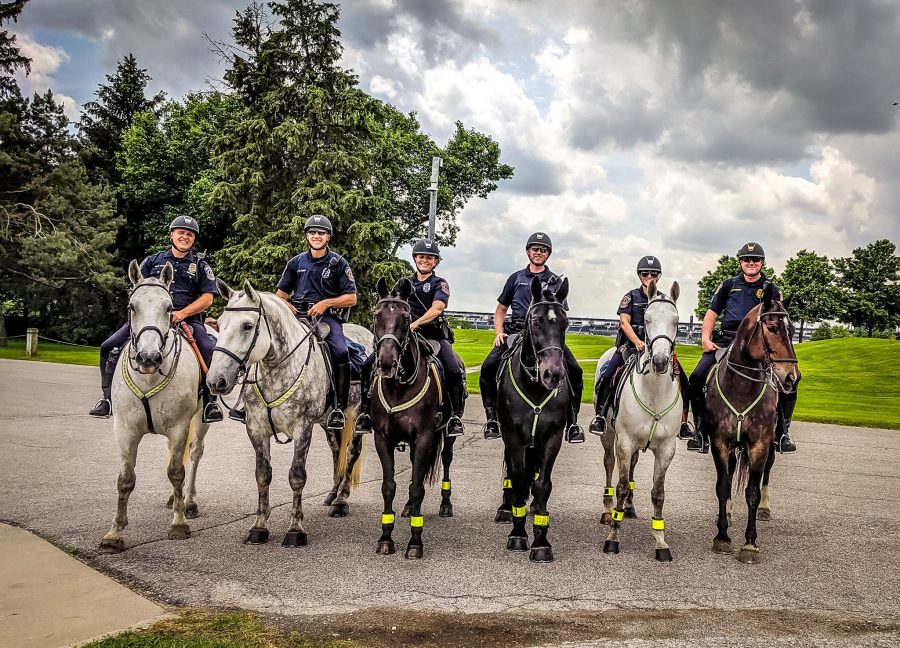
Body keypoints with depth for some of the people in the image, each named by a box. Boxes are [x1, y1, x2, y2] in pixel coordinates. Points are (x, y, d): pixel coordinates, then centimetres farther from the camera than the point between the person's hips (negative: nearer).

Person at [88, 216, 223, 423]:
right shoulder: (153, 261, 18)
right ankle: (108, 398, -2)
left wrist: (182, 314, -12)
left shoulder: (200, 265, 13)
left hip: (188, 319, -2)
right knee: (109, 347, -13)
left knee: (212, 351, -29)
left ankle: (210, 400, -14)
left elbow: (207, 298, 3)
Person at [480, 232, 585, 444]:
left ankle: (572, 422, -8)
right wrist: (499, 331, 6)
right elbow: (500, 309, 23)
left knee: (574, 371, -20)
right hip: (515, 333, 1)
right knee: (488, 367, -22)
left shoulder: (556, 281, 15)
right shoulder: (516, 278, 18)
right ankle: (491, 417, -8)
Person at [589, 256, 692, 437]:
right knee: (607, 375, -22)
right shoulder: (631, 297, 5)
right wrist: (638, 342, -20)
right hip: (631, 345, -2)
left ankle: (683, 421, 3)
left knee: (682, 380, -10)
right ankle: (600, 415, -8)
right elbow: (624, 322, -5)